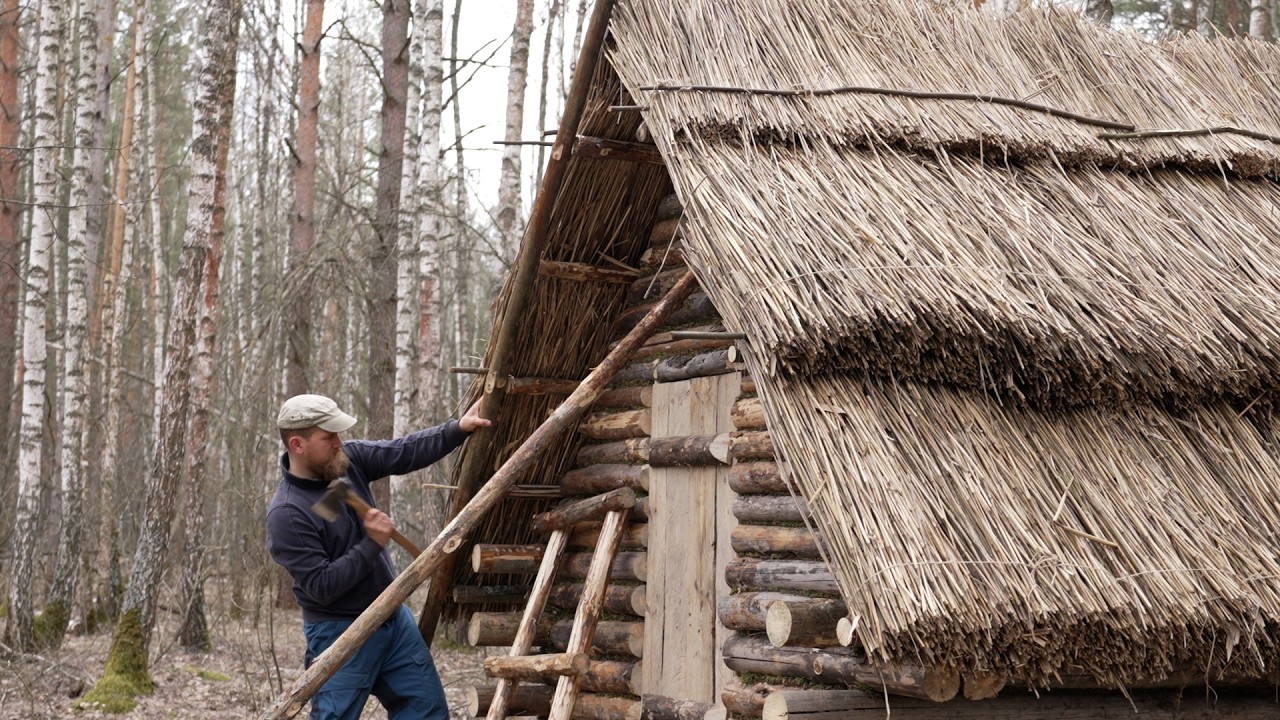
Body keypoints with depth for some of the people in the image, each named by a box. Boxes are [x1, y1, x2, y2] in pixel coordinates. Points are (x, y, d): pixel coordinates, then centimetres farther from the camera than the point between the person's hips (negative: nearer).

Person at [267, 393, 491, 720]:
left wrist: (457, 429, -16)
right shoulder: (286, 514, -22)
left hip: (394, 618, 7)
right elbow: (322, 587, -23)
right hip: (341, 634, -7)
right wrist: (371, 544, -23)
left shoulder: (349, 459, -3)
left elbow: (405, 452, -3)